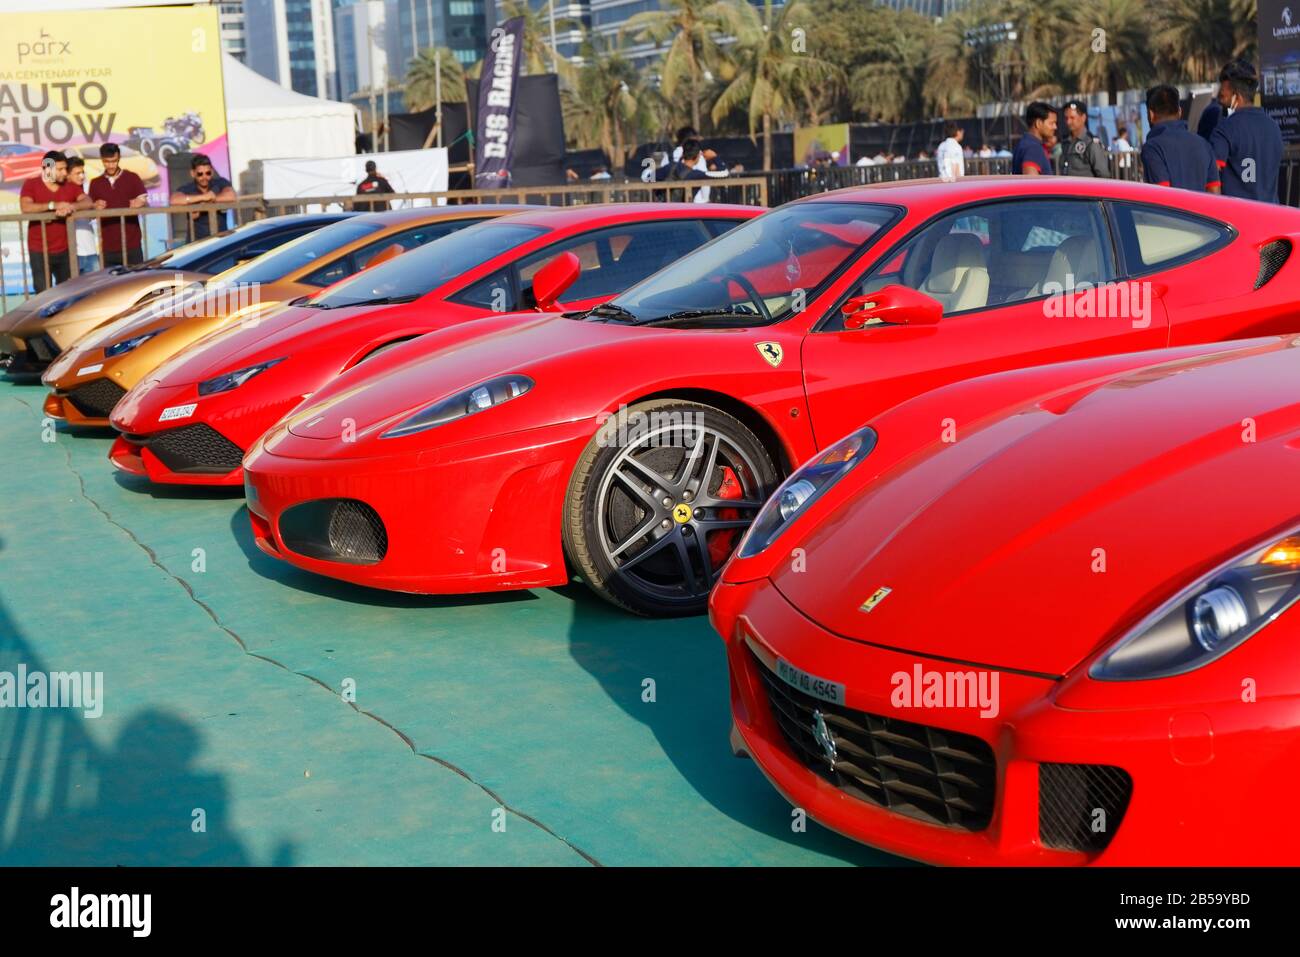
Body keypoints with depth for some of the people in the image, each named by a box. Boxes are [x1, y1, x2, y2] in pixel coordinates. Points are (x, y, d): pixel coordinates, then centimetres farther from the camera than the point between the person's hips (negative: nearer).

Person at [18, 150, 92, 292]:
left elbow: (88, 202, -7)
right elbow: (25, 207, -18)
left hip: (65, 250, 3)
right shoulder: (31, 185, -3)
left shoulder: (70, 186, 6)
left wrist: (70, 206, -26)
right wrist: (53, 205, -26)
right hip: (39, 251, -3)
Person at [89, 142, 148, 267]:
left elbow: (145, 203, -1)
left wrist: (139, 204, -24)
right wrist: (95, 208, -11)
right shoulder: (95, 183, 10)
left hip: (131, 244, -2)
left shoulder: (132, 178, 3)